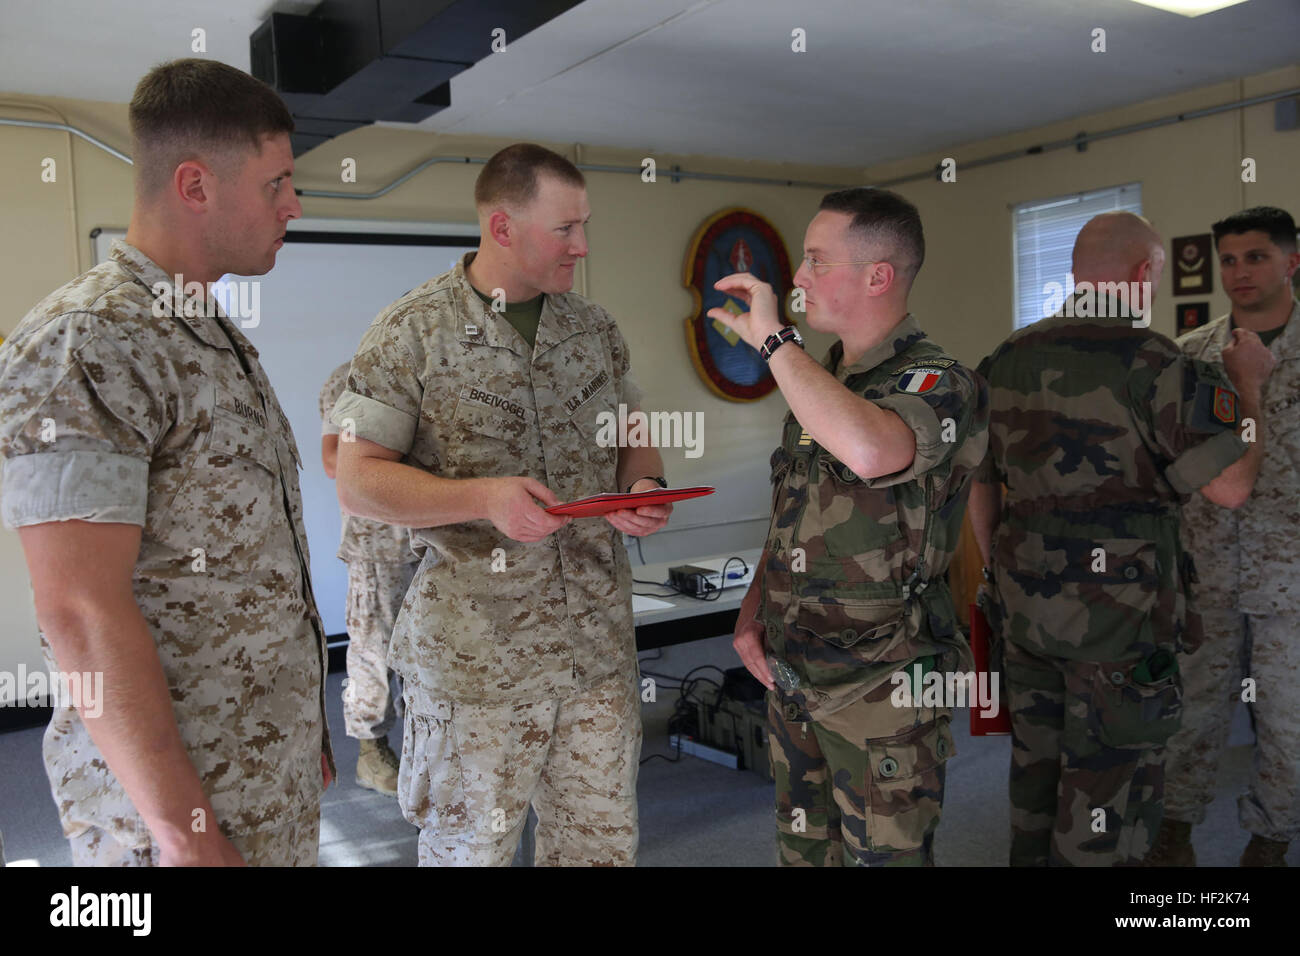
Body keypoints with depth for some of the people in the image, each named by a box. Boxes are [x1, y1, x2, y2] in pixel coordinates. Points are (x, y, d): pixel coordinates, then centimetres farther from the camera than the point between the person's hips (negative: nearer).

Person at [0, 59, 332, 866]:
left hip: (281, 767, 8)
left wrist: (308, 725, 15)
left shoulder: (223, 342, 11)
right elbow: (81, 613, -23)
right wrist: (187, 835, -20)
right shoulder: (83, 344, -18)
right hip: (174, 795, -8)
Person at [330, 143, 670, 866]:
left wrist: (646, 486, -7)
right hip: (476, 649, -4)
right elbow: (358, 483, -10)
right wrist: (483, 496, -24)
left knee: (603, 839, 17)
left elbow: (633, 437, 16)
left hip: (601, 638, 5)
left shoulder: (597, 329, 7)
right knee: (470, 846, 13)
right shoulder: (412, 331, -8)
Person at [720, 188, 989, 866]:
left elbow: (870, 451, -41)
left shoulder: (938, 383, -16)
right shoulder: (820, 376, 9)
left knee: (880, 854, 7)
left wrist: (772, 339, -30)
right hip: (789, 675, 7)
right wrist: (752, 613, 5)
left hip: (881, 690, -7)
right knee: (802, 848, 19)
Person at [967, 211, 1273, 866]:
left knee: (1037, 762, 20)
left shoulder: (1006, 362, 5)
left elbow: (978, 485, 10)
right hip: (1118, 617, -6)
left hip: (1027, 607, 6)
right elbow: (1231, 487, -14)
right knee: (1108, 787, 7)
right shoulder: (1149, 363, -15)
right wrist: (1249, 385, 1)